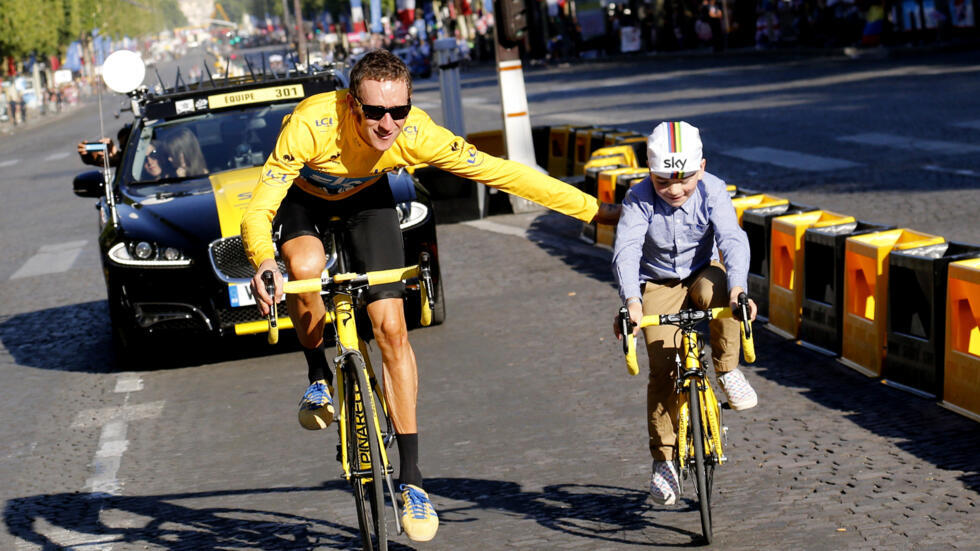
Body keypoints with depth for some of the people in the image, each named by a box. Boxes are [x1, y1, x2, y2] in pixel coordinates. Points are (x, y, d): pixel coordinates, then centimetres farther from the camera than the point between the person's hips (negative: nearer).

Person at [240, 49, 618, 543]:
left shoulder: (418, 136, -34)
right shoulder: (313, 123, -41)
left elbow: (503, 173, -28)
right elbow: (258, 209, -40)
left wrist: (597, 211, -28)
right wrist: (263, 261, -63)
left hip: (365, 198, 2)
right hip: (303, 197, -1)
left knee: (392, 330, -8)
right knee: (305, 268, -35)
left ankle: (410, 478, 0)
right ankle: (318, 377, -4)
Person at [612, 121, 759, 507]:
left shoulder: (712, 192, -20)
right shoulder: (639, 200, -22)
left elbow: (733, 240, -31)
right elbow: (626, 250, -33)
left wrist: (738, 287, -50)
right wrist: (631, 300, -50)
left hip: (702, 271, 0)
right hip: (658, 284, 0)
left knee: (719, 291, -37)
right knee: (663, 368, -11)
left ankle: (727, 370, -13)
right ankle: (664, 458, 2)